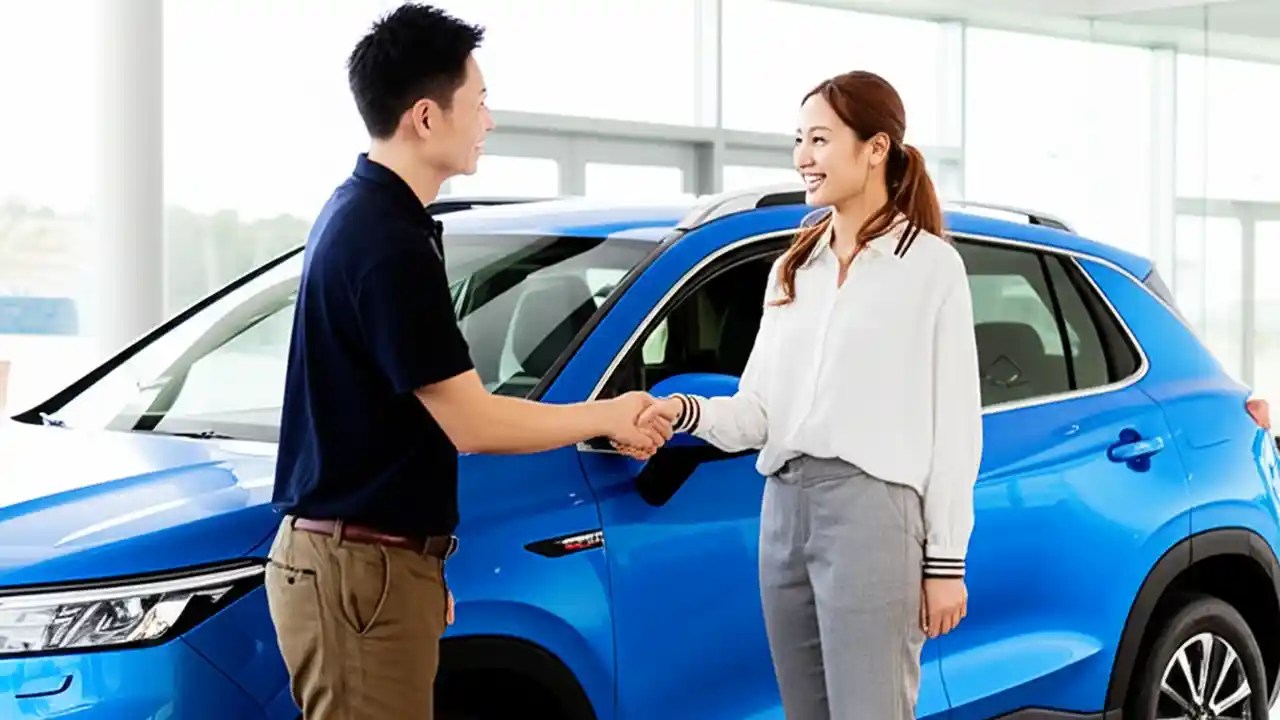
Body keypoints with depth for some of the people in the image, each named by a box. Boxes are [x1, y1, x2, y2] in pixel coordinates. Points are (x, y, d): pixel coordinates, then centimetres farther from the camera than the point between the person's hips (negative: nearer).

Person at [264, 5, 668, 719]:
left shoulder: (361, 215, 11)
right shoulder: (387, 241, -20)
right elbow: (472, 423, -17)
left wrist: (420, 561, 21)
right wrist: (606, 416, -3)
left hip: (371, 556, 10)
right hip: (358, 569, -10)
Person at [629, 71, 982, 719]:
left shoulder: (929, 263, -1)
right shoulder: (791, 270, 17)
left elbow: (954, 424, -4)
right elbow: (760, 412, 11)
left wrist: (946, 560, -8)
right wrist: (686, 411, -9)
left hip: (871, 512, -6)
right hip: (784, 513, 6)